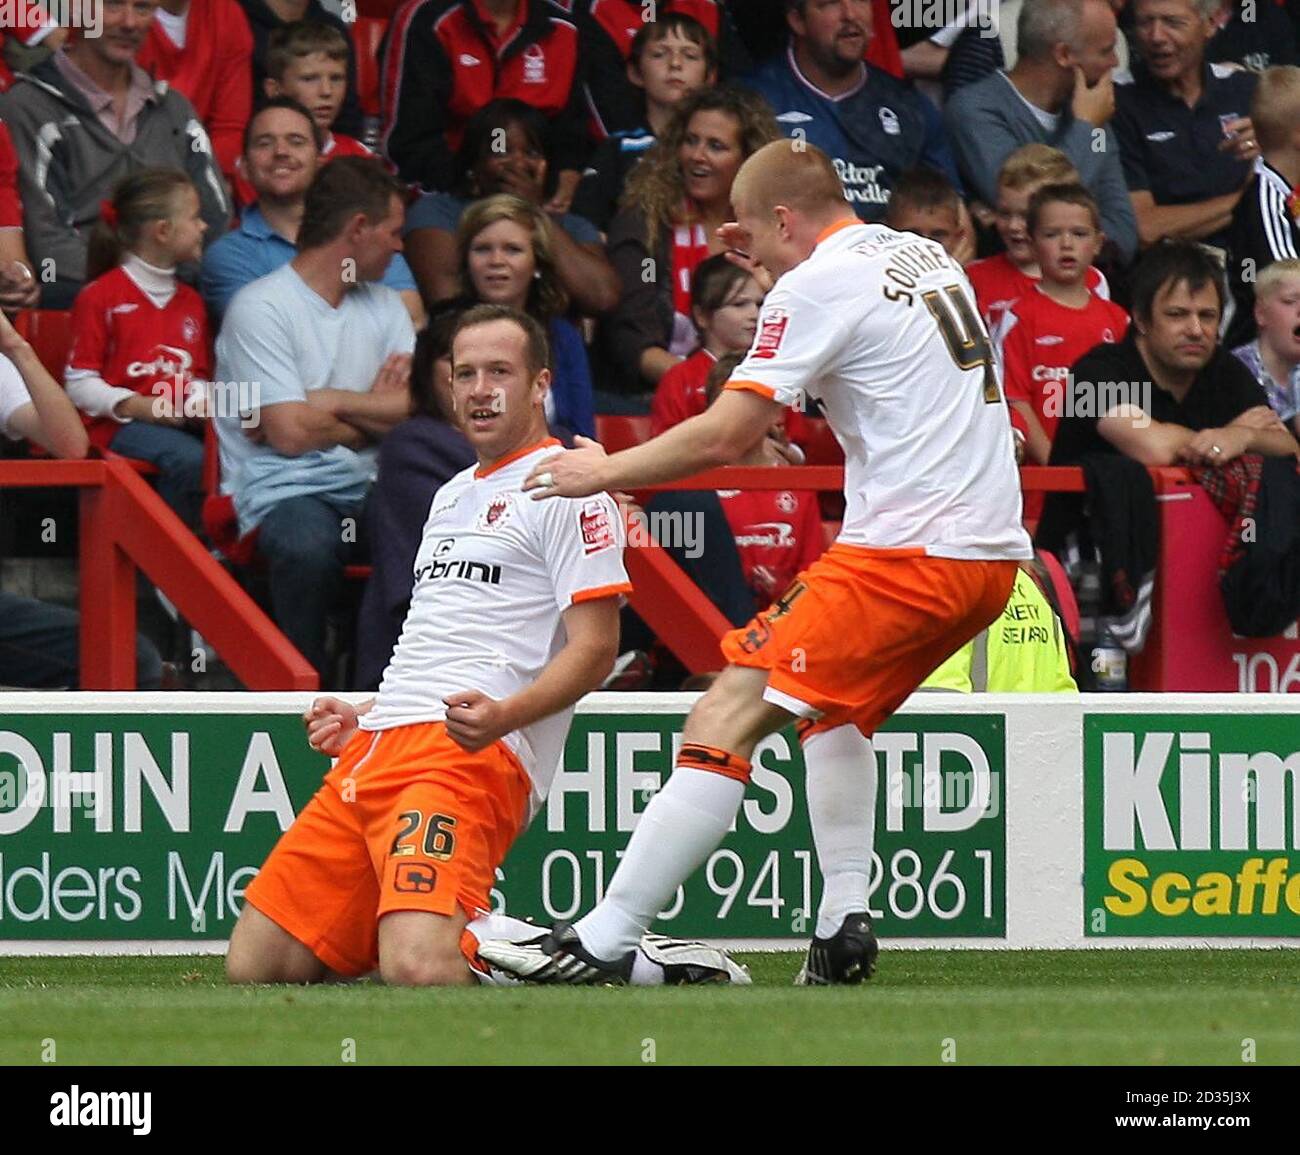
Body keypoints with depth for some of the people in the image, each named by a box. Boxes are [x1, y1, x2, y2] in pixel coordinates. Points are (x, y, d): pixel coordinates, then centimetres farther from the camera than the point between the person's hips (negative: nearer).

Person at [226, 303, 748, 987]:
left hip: (467, 751, -9)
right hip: (378, 749, 9)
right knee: (253, 966, -1)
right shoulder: (453, 495, 28)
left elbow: (594, 649, -10)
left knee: (417, 971, -32)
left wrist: (502, 715, -25)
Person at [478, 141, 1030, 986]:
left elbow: (726, 436, -11)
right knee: (834, 707, 30)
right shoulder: (929, 258, 18)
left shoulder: (818, 287, -7)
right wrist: (777, 260, 36)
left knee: (728, 719, -12)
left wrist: (605, 471, 1)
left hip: (908, 551, -9)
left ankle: (603, 944, -17)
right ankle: (844, 926, 16)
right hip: (994, 549, 9)